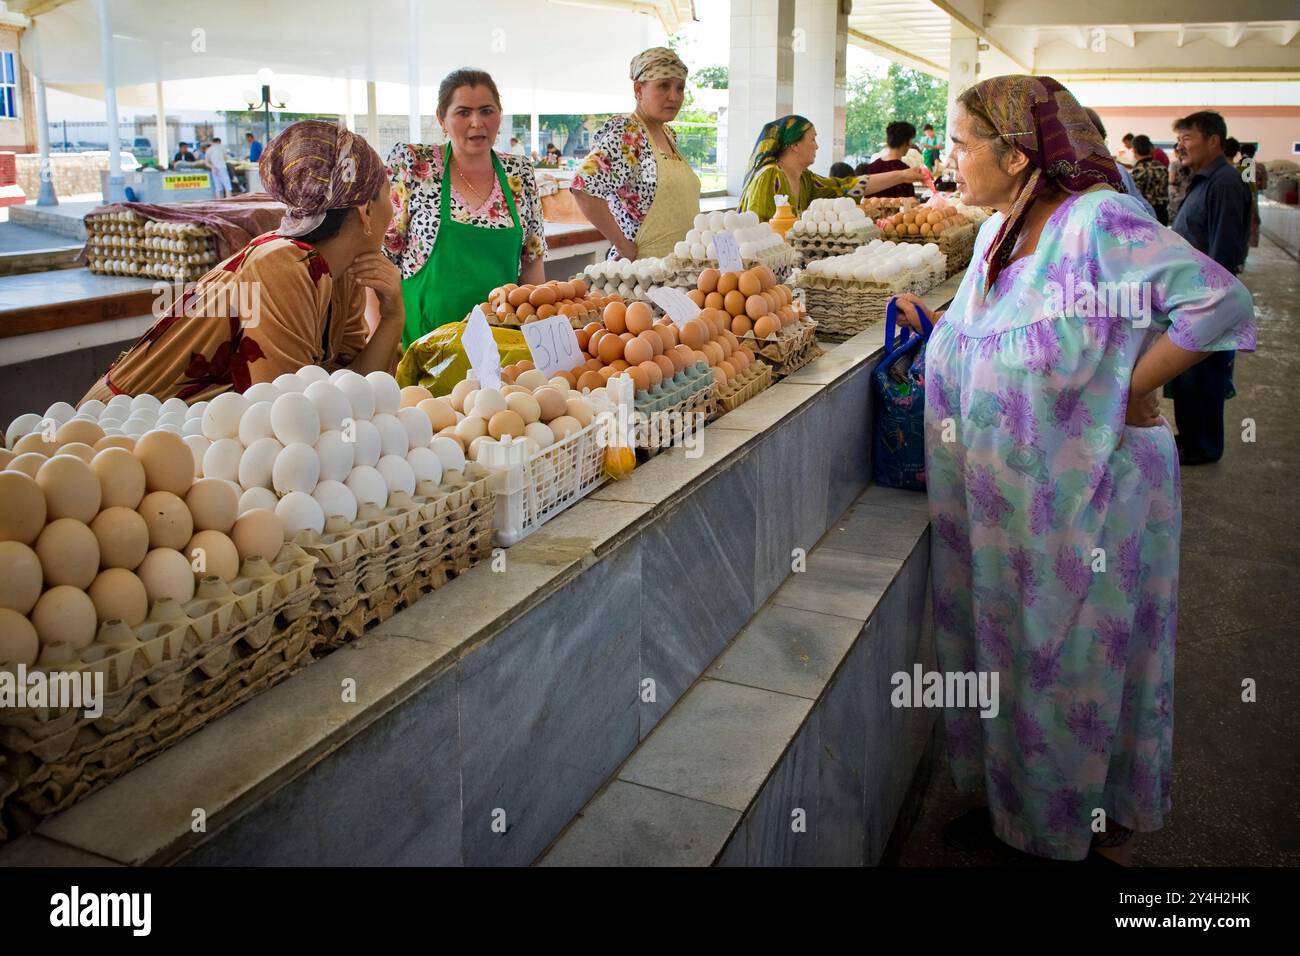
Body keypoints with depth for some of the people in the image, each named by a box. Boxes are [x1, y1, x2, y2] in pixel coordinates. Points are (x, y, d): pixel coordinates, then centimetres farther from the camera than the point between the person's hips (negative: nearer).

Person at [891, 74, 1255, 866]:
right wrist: (933, 328, 3)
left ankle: (1098, 828, 34)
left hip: (1083, 497, -7)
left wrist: (1122, 393, -20)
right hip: (1005, 495, 8)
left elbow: (1222, 302, -24)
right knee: (1009, 654, 19)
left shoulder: (1099, 220, -18)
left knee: (1078, 667, 10)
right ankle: (1017, 806, 40)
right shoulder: (998, 233, 8)